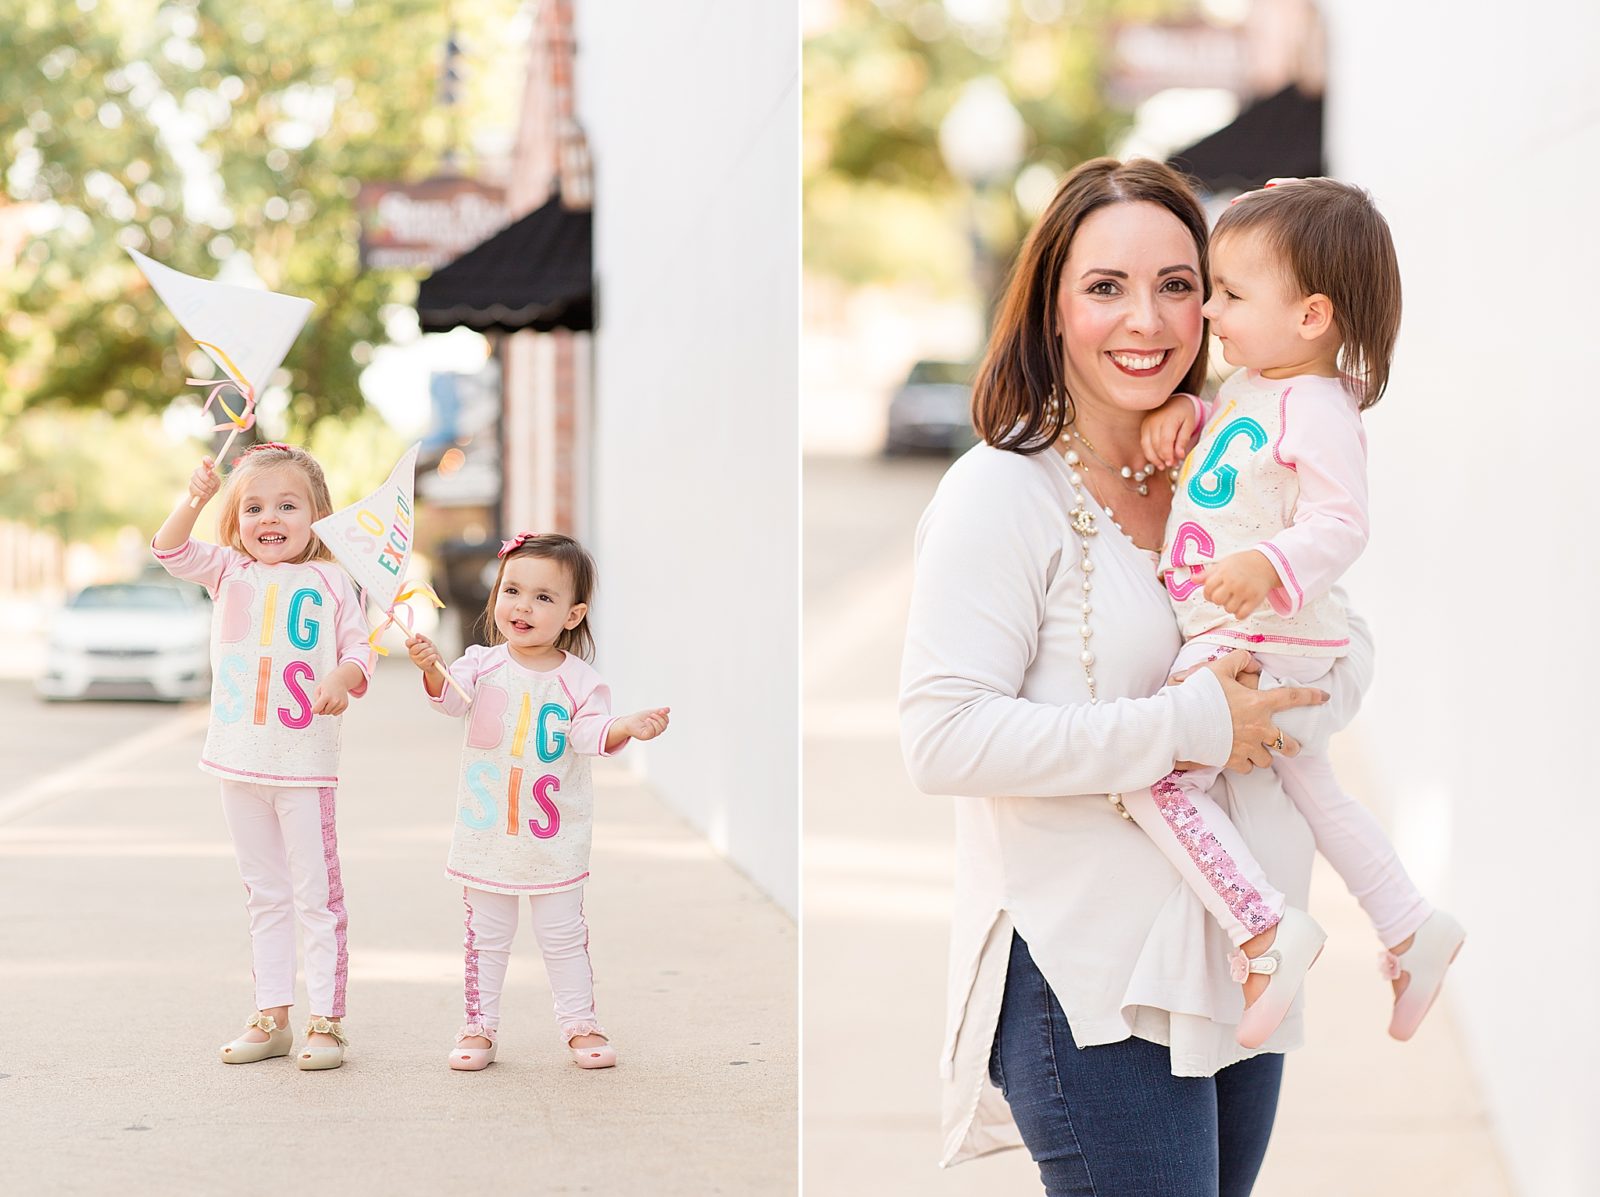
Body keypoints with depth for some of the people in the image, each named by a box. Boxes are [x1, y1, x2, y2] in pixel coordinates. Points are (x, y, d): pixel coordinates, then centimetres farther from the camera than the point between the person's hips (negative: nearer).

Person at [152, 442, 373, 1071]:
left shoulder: (330, 582, -1)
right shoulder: (230, 573, 7)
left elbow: (358, 650, -2)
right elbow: (170, 550, -5)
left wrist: (343, 678, -24)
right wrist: (194, 500, -22)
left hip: (305, 765, -4)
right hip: (240, 762, 4)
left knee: (316, 896, -2)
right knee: (264, 895, 13)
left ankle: (325, 1021, 3)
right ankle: (271, 1018, 20)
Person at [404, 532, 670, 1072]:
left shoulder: (579, 679, -7)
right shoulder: (483, 664, -4)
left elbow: (591, 733, -16)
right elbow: (452, 696, -19)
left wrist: (626, 727, -36)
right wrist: (432, 669, -41)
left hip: (554, 839, -1)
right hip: (486, 834, 1)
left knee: (563, 935, 8)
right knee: (485, 936, 10)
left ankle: (580, 1024, 20)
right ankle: (479, 1027, 19)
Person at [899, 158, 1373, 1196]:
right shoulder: (1003, 493, -12)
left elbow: (1350, 660, 9)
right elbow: (944, 739, -21)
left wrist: (1276, 712, -14)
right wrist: (1185, 728, -21)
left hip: (1239, 964, 7)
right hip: (1092, 985, -7)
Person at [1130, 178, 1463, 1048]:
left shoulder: (1317, 414, -19)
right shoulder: (1251, 386, 10)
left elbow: (1340, 526, -25)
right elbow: (1213, 443, 29)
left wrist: (1267, 568, -42)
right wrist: (1178, 411, 8)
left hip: (1262, 643, -11)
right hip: (1233, 641, 11)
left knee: (1155, 779, -20)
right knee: (1308, 789, 24)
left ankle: (1267, 930, -18)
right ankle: (1413, 928, 34)